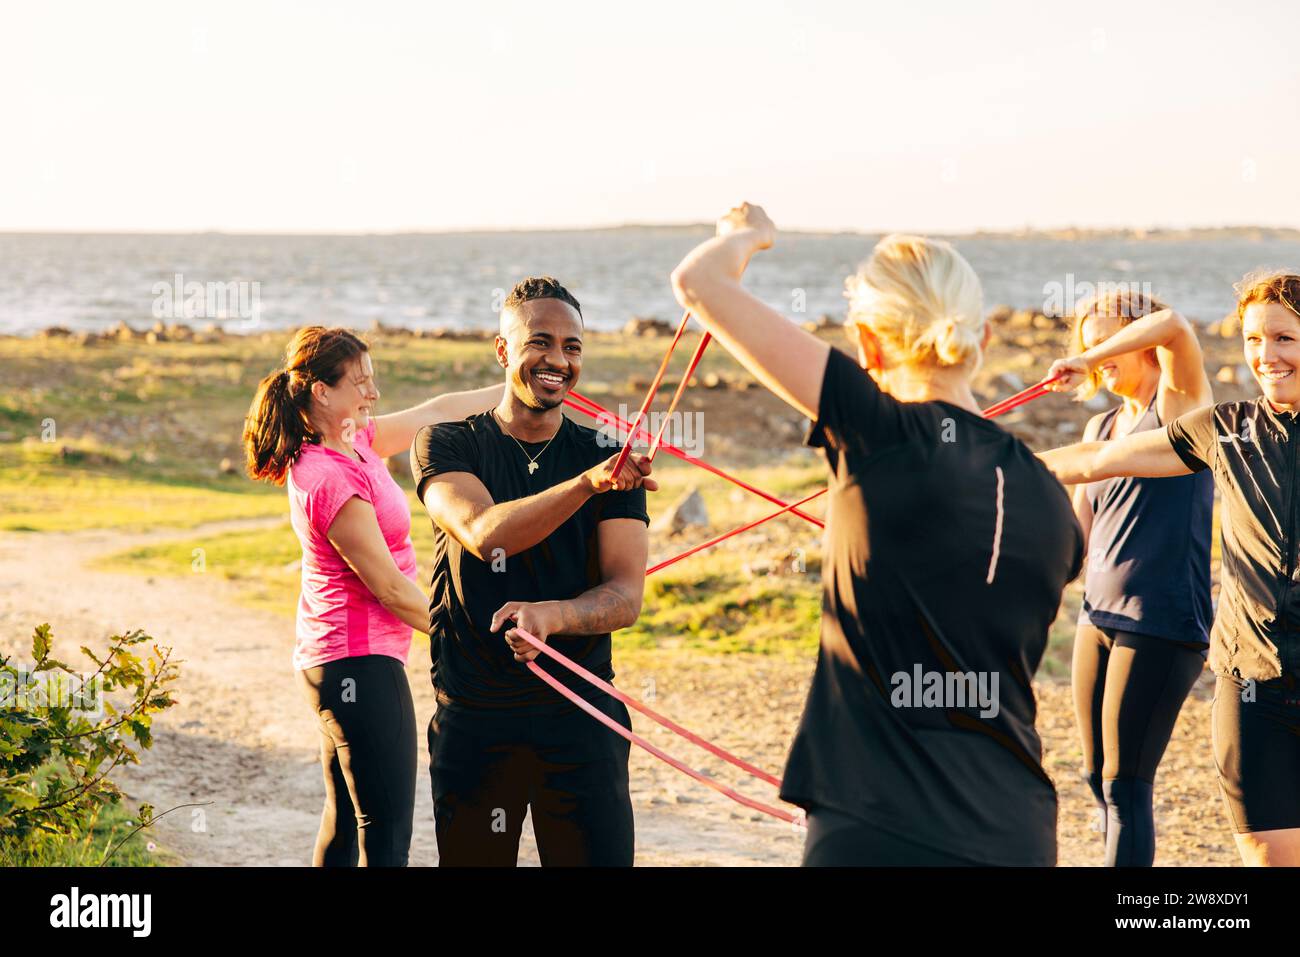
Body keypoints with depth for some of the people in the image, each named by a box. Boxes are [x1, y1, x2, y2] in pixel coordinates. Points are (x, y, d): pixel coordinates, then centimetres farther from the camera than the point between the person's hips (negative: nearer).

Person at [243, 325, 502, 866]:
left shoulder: (354, 442, 6)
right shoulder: (330, 481, -21)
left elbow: (436, 412, 15)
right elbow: (390, 588, -18)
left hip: (332, 659, 10)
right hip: (360, 662, -10)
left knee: (347, 821, 17)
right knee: (387, 832, -9)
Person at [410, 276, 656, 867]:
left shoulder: (608, 459, 6)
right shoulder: (447, 446, 2)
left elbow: (626, 596, -5)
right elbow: (484, 533, -18)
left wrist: (551, 614, -27)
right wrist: (587, 483, -33)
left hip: (580, 713, 1)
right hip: (473, 718, -1)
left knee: (602, 857, -3)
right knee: (473, 859, 6)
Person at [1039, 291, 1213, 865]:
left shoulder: (1181, 403, -4)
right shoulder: (1101, 429, 17)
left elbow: (1172, 325, -24)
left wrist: (1084, 363, -20)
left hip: (1161, 624, -8)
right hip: (1098, 617, 8)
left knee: (1125, 784, -8)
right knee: (1097, 777, 11)